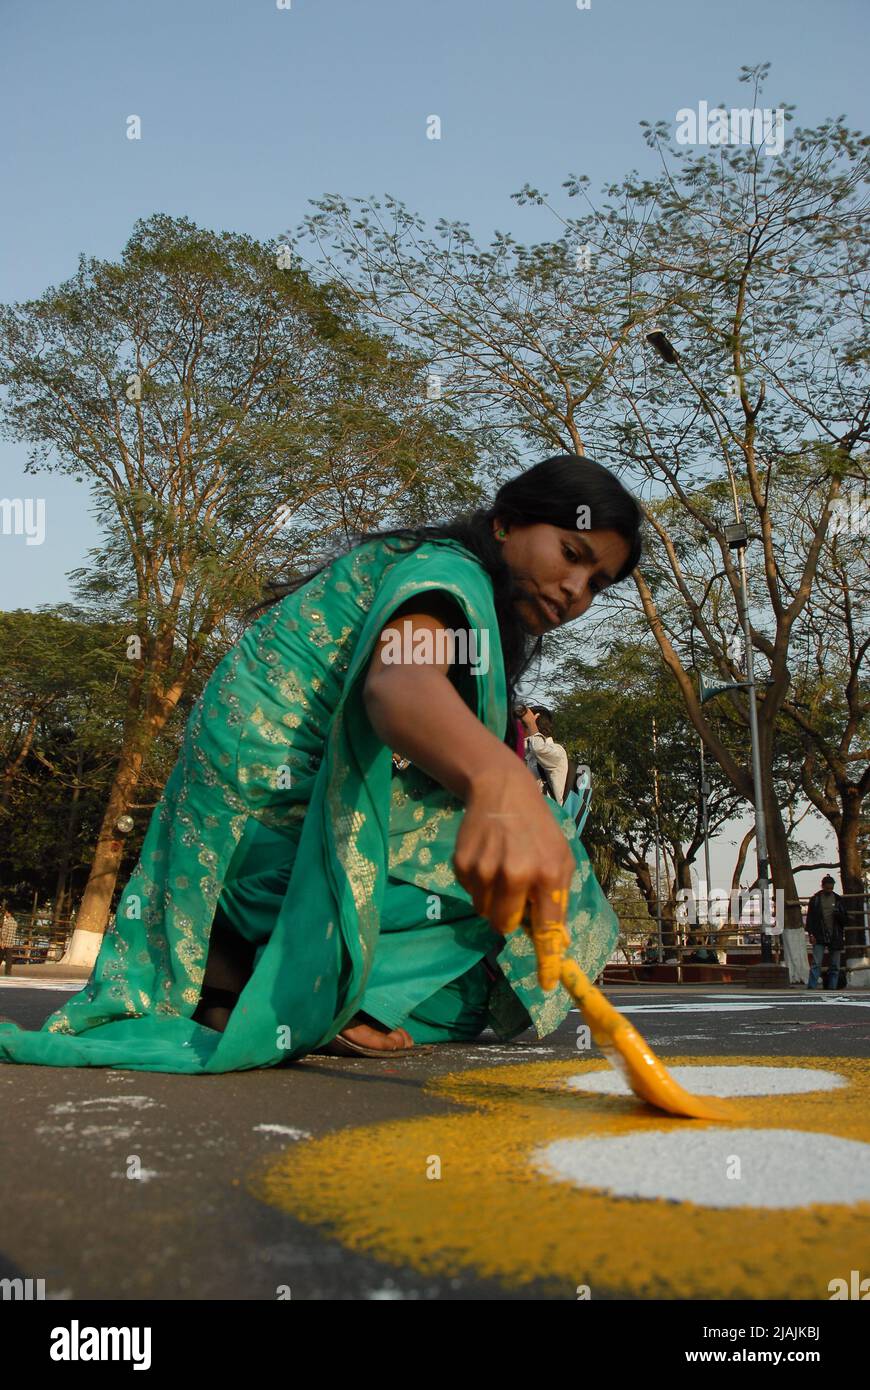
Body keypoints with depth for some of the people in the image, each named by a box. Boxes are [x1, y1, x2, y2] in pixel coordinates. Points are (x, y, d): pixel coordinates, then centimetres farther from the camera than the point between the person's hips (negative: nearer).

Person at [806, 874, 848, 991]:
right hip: (819, 937, -2)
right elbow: (810, 918, 4)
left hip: (835, 937, 2)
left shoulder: (839, 900, 11)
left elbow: (846, 920, 11)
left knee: (835, 966, 4)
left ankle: (832, 989, 10)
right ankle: (811, 988, -13)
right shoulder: (815, 899, 6)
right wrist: (811, 934, -6)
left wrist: (839, 915, -11)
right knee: (816, 964, -11)